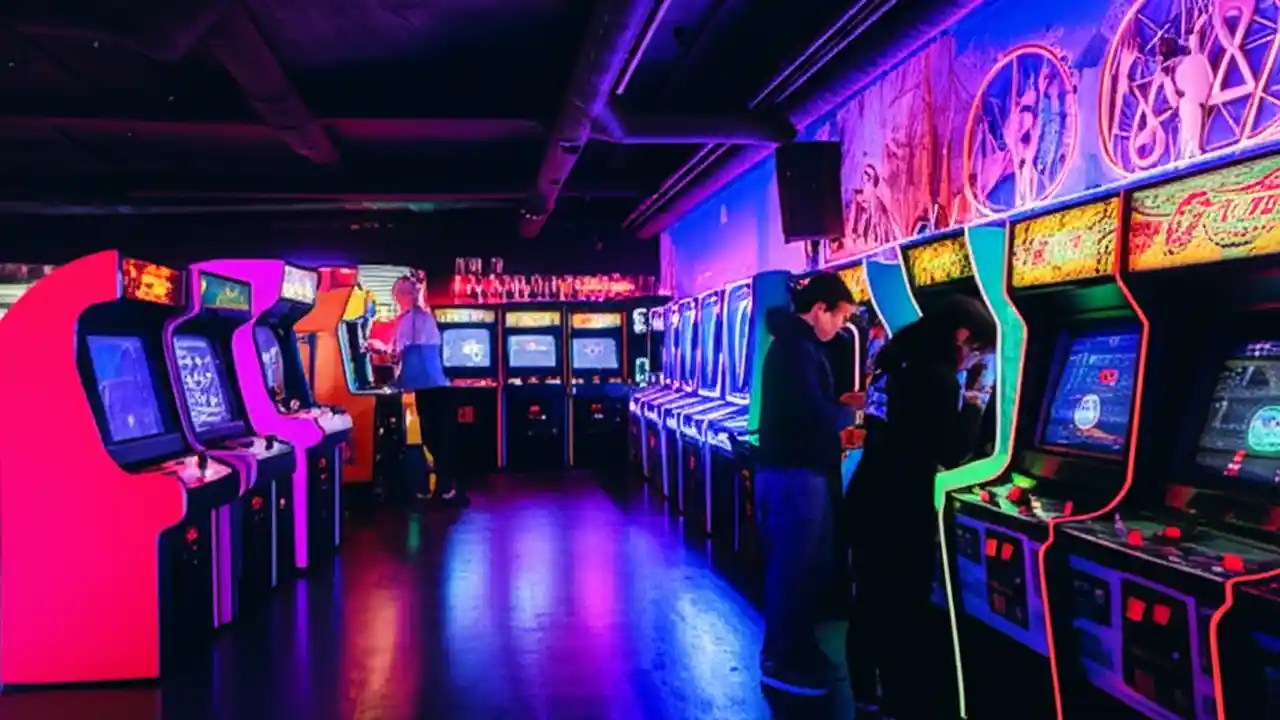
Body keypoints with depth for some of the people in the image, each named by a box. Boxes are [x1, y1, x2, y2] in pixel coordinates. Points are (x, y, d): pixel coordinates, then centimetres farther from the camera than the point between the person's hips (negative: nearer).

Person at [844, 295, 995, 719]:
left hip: (869, 497, 9)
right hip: (901, 508, -9)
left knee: (870, 599, 18)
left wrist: (958, 405, 15)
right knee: (905, 609, 3)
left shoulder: (897, 362, 10)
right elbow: (951, 455, -14)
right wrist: (972, 409, 0)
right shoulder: (938, 376, -16)